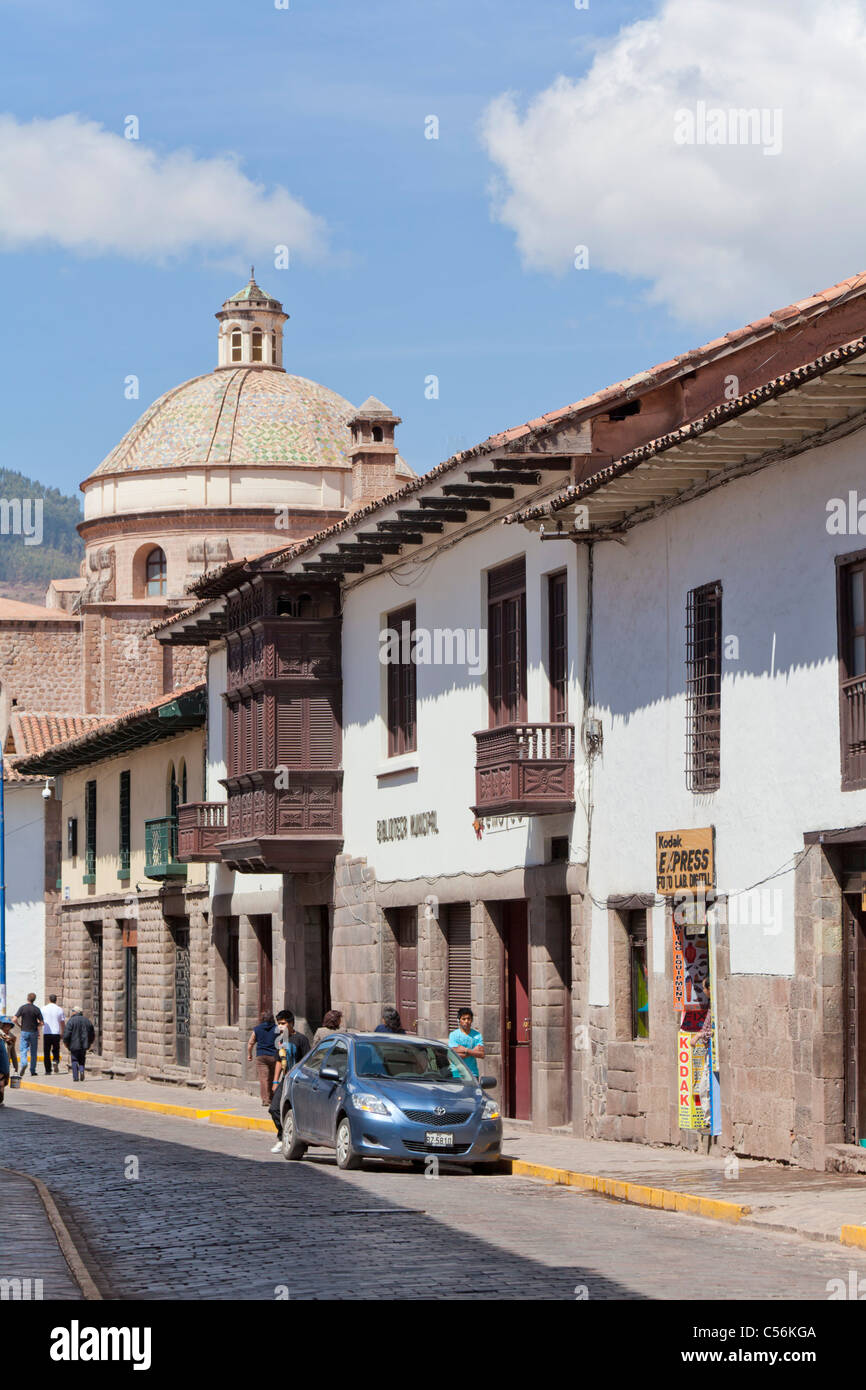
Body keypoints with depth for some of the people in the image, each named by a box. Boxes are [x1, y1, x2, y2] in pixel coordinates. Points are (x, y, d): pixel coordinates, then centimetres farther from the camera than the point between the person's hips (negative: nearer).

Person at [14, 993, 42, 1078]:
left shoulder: (22, 1008, -5)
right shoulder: (37, 1009, -3)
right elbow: (41, 1023, -4)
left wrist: (19, 1025, 7)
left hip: (24, 1031, -1)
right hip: (34, 1032, 1)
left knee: (23, 1050, 2)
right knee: (33, 1052, 9)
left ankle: (24, 1064, -26)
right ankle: (32, 1071, 10)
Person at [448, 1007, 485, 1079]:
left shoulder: (477, 1035, 8)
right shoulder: (453, 1035, 0)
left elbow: (481, 1054, -2)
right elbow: (455, 1055, -11)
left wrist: (466, 1050, -10)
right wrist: (473, 1051, -8)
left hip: (473, 1073, 3)